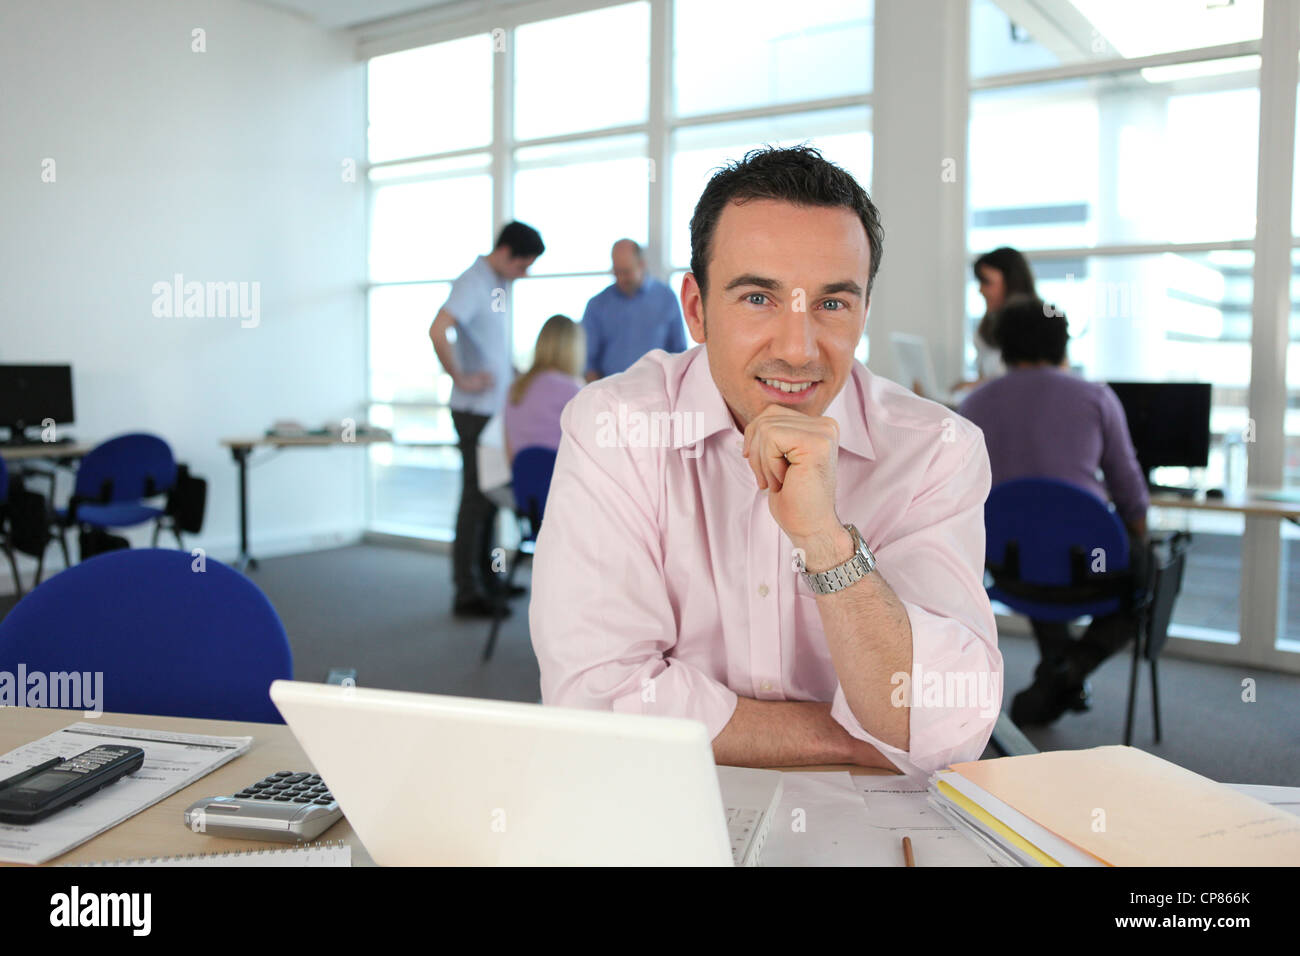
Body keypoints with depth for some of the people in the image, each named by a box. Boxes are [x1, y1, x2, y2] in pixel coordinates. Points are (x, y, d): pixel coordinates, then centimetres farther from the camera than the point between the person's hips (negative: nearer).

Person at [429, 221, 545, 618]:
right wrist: (461, 379, -23)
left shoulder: (499, 284, 13)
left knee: (491, 495, 14)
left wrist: (513, 372, 15)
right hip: (476, 409, -9)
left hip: (498, 406, 9)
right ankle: (467, 593, 4)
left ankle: (486, 579, 24)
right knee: (477, 498, -4)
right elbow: (438, 331, -30)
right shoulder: (473, 283, -15)